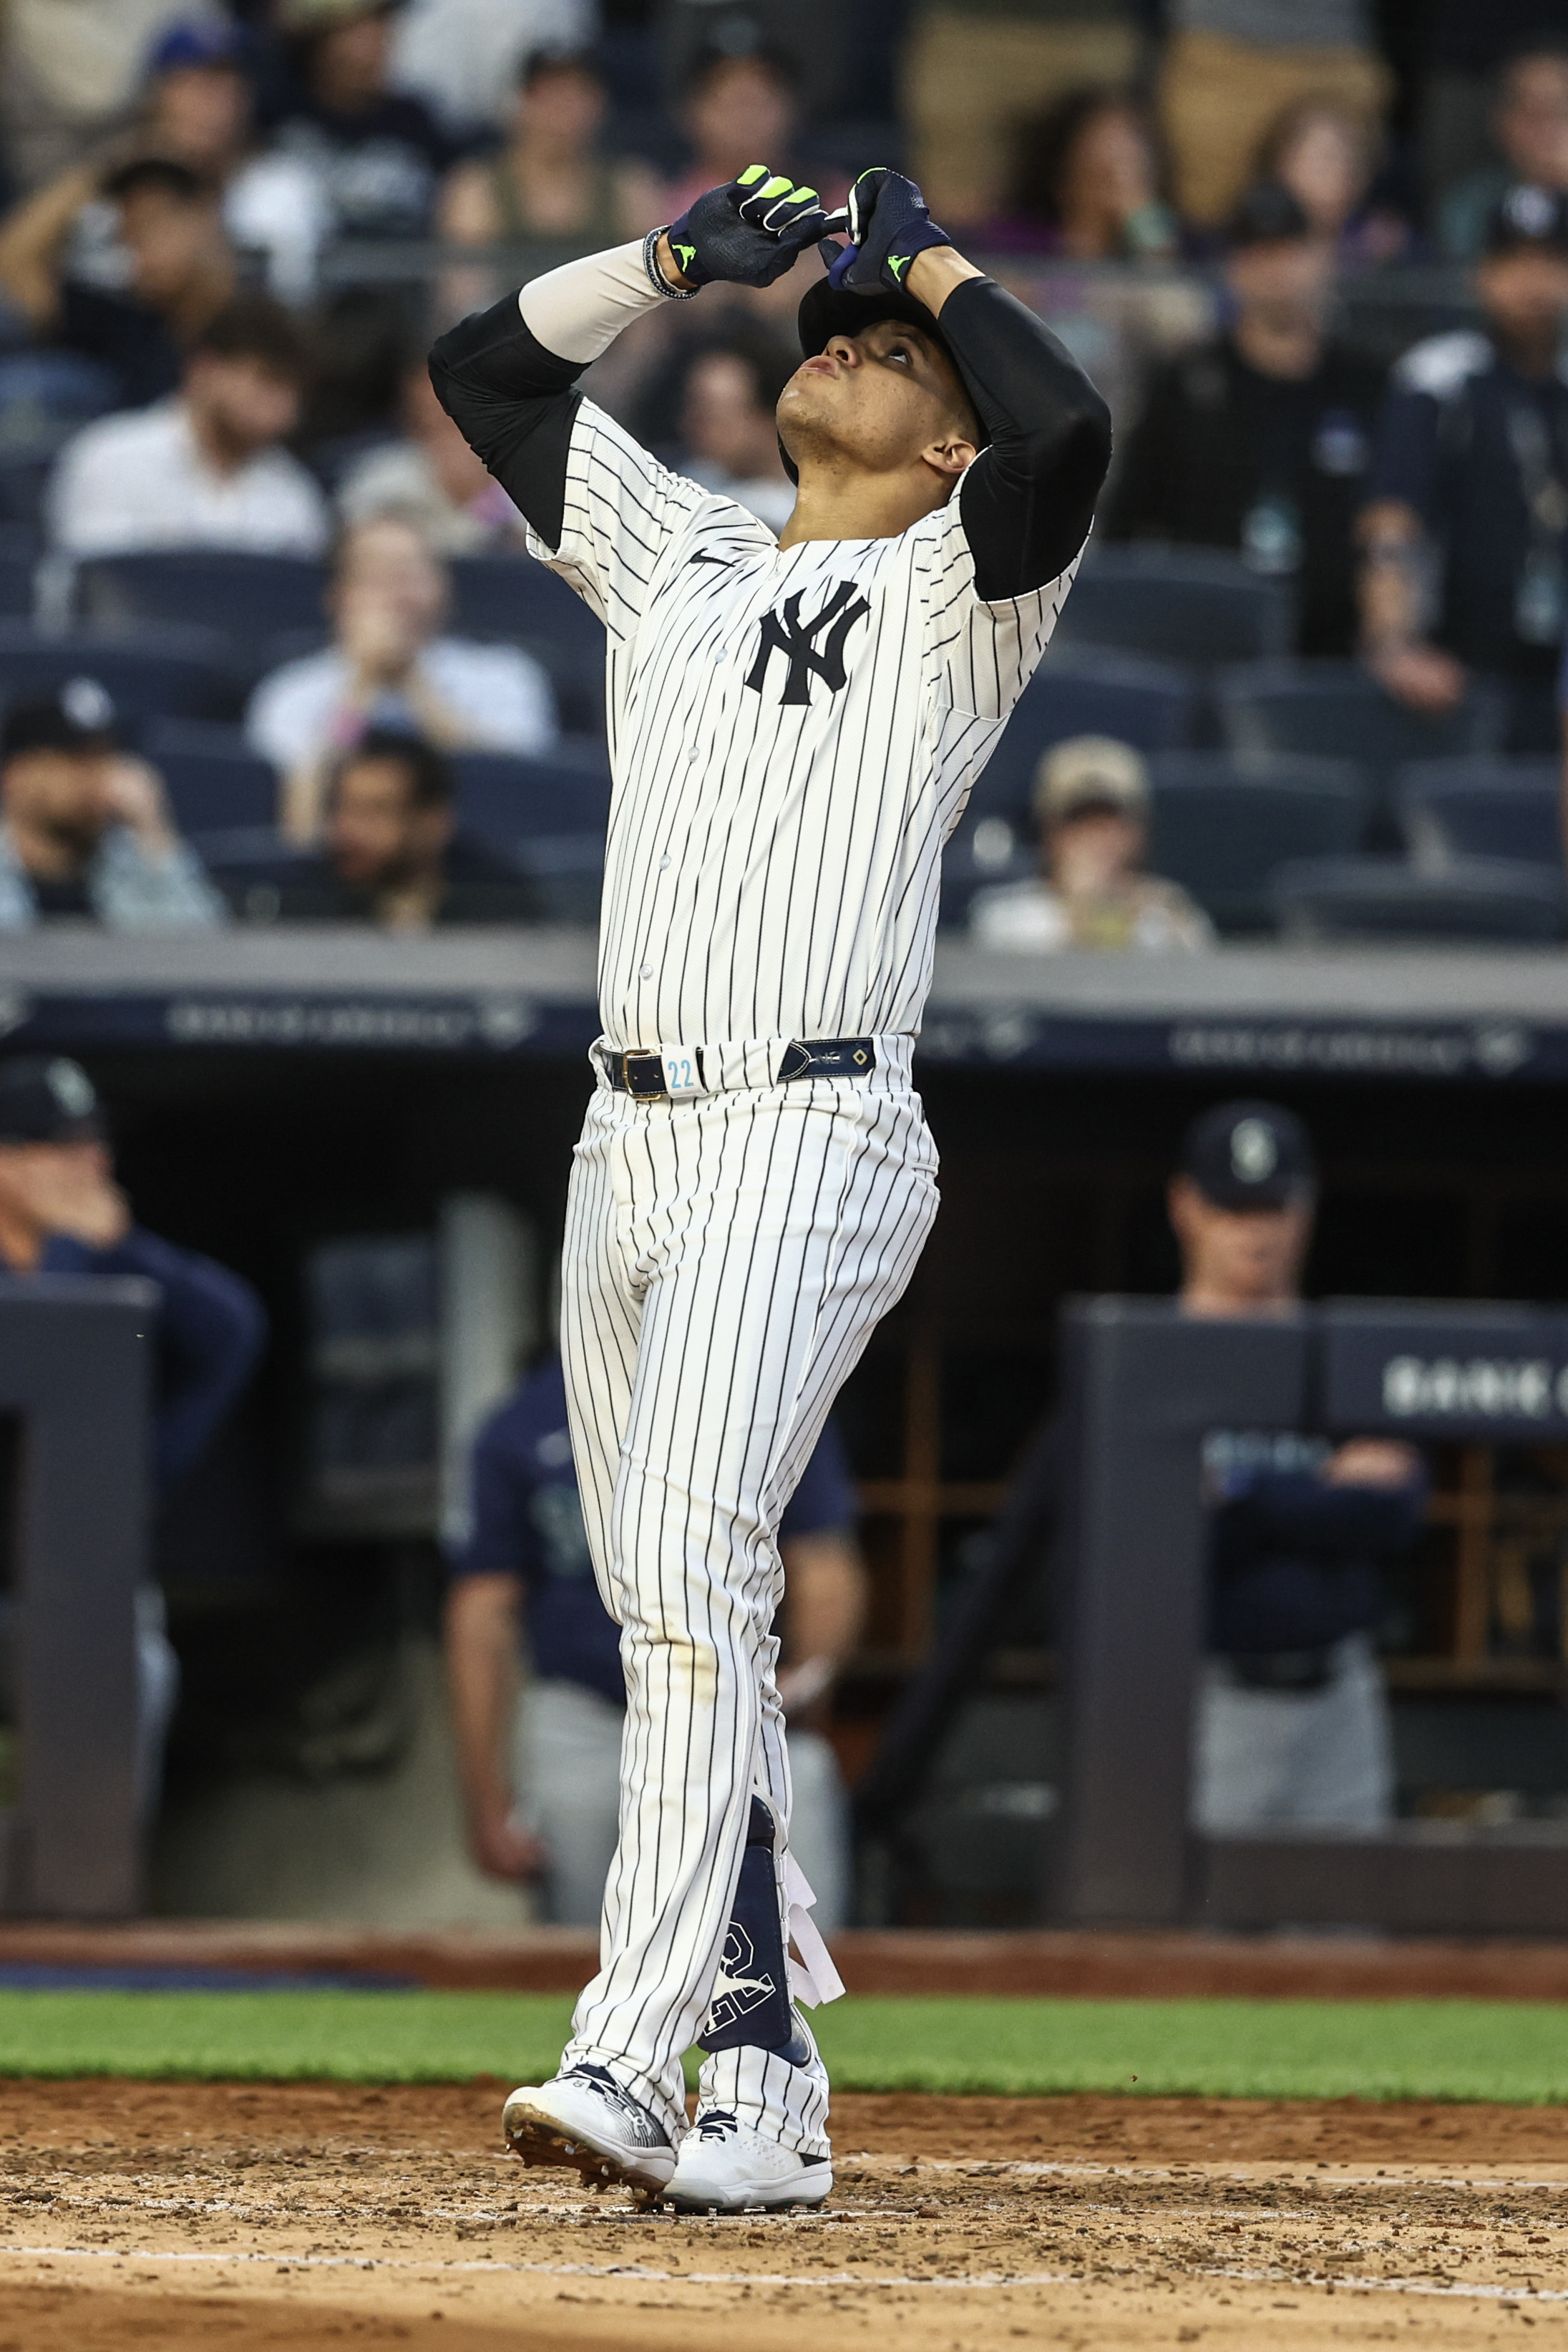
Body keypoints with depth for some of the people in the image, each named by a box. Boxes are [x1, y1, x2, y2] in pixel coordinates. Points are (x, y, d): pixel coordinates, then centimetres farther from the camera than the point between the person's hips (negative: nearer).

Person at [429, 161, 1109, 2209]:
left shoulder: (953, 593, 3)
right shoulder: (680, 561, 22)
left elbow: (1071, 432, -17)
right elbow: (486, 365, 27)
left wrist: (930, 254, -1)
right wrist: (686, 256, 17)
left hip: (810, 1140, -7)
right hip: (630, 1146, 7)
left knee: (689, 1568, -21)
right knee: (672, 1612, 5)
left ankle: (636, 2063, -28)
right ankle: (770, 2091, 8)